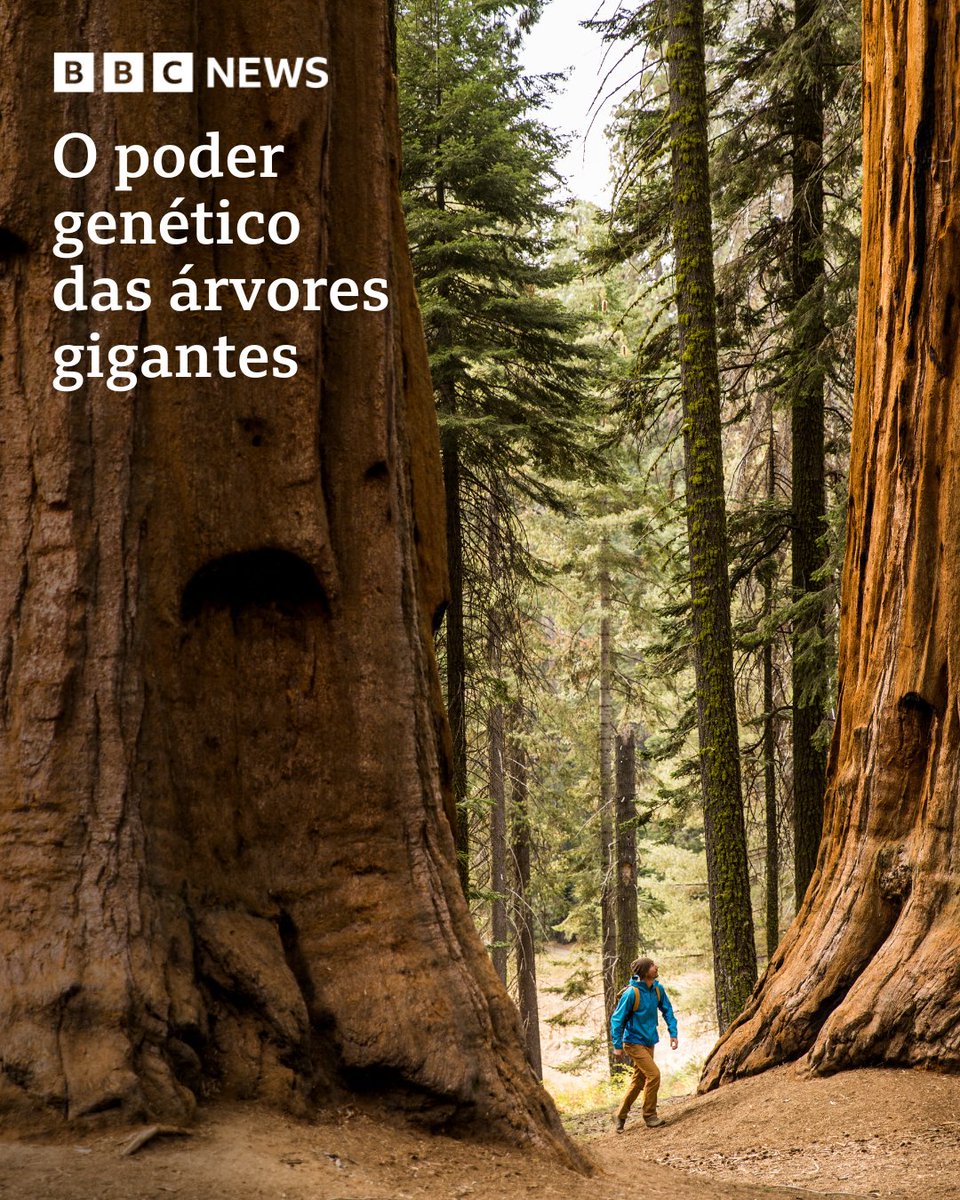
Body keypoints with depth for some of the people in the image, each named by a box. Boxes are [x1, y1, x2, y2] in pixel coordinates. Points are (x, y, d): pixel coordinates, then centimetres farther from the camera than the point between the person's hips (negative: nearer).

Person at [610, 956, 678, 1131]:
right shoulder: (631, 993, -21)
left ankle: (621, 1116, 26)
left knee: (638, 1081, 13)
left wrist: (673, 1033, 0)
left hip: (649, 1041, 7)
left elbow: (667, 1010, 11)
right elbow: (617, 1019, -15)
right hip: (634, 1042, -7)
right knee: (653, 1074, -16)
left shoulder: (658, 989, -2)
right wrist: (618, 1046, -13)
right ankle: (650, 1116, -3)